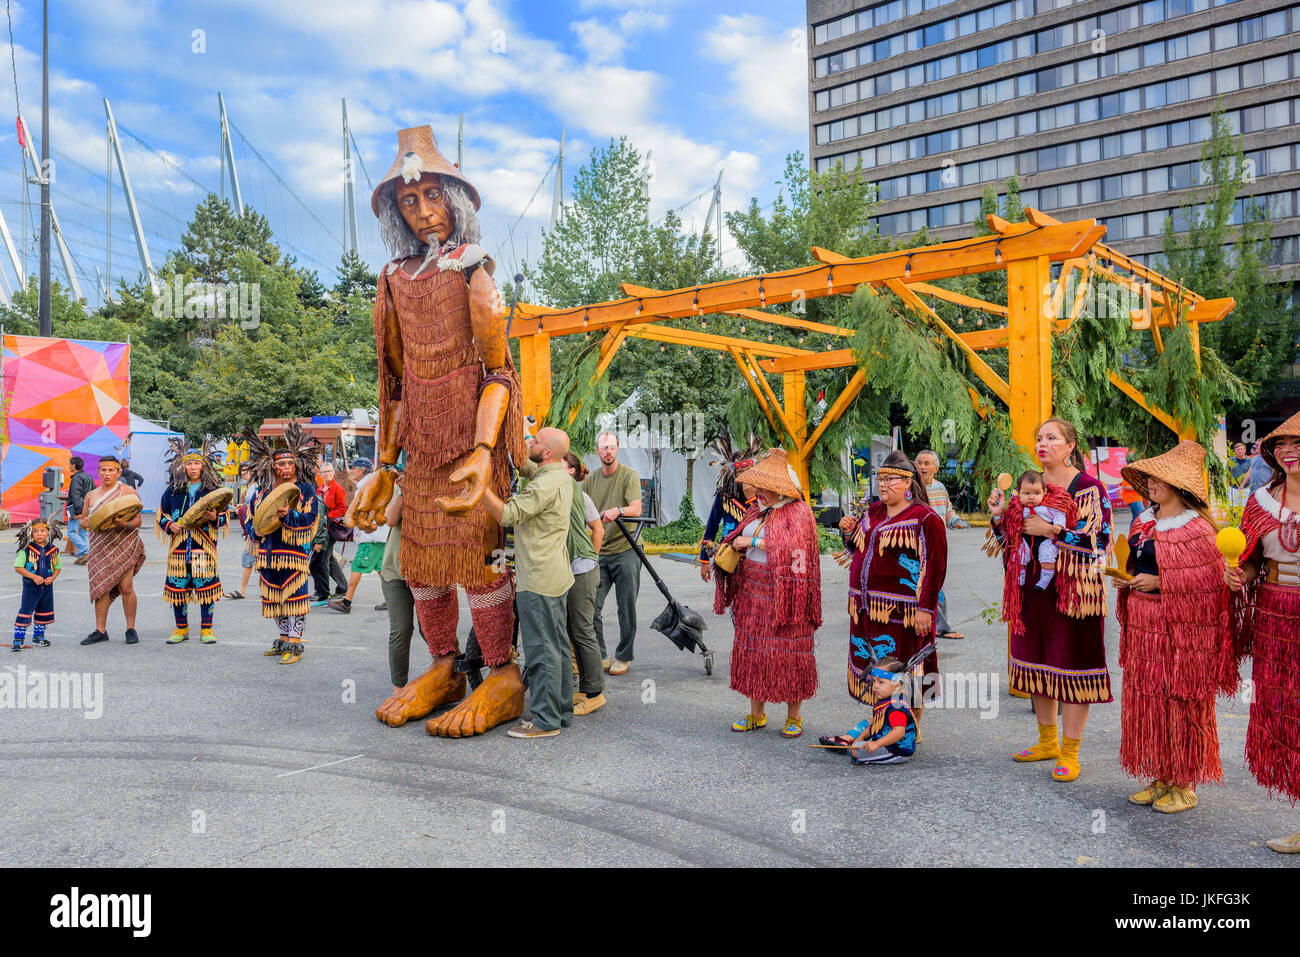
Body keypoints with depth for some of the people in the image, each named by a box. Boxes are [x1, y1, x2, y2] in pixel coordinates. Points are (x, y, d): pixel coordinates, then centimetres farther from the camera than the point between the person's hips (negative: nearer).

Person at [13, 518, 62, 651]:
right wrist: (33, 576, -18)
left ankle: (38, 636, 29)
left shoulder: (53, 550, 2)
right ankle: (18, 638, 2)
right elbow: (18, 567, -8)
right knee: (25, 611, -7)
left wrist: (52, 578, -7)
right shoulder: (26, 549, -9)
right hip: (30, 586, -4)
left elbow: (57, 567, 12)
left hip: (47, 586, 4)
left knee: (44, 613, 14)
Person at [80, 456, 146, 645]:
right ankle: (100, 630, 8)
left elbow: (137, 520, -4)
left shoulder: (128, 492, 1)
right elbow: (84, 520, 19)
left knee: (126, 587, -6)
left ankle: (130, 629, 4)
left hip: (124, 544, -4)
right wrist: (84, 523, -5)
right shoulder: (91, 495, 14)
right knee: (101, 587, 0)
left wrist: (124, 524, -25)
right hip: (100, 547, 4)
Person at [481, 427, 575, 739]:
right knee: (557, 647, 15)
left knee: (541, 650, -4)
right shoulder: (561, 475, 11)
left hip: (538, 581, -10)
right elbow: (524, 465, 24)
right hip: (554, 576, 10)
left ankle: (545, 721, 2)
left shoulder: (545, 485, -19)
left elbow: (506, 515, -23)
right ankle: (562, 711, 24)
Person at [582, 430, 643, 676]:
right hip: (598, 552, 4)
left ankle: (623, 656, 16)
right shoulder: (589, 480, 11)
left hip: (626, 549, -4)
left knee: (626, 607, 2)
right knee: (592, 606, 0)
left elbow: (636, 509, -15)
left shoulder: (629, 475, -3)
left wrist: (617, 510, -34)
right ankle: (599, 656, 16)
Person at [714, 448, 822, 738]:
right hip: (752, 588, 7)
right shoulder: (757, 509, 15)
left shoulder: (798, 511, -8)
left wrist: (752, 542, -18)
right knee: (752, 646, 8)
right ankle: (756, 714, 19)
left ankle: (794, 716, 11)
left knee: (787, 651, -2)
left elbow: (793, 545, -22)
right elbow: (742, 542, 24)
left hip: (784, 591, -7)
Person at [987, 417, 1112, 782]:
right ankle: (1047, 742, 29)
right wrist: (999, 516, -6)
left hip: (1073, 589, -6)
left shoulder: (1089, 488, -7)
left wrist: (1052, 530, -21)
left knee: (1072, 665, -1)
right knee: (1038, 661, 13)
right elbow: (1008, 539, 14)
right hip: (1033, 588, 6)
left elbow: (1100, 539, -16)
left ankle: (1069, 752, 11)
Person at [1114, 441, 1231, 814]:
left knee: (1180, 703, 0)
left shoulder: (1195, 527, -13)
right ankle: (1161, 778, 24)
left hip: (1180, 629, -8)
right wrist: (1126, 578, 7)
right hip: (1143, 625, 8)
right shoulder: (1145, 521, 12)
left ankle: (1185, 786, 14)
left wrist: (1159, 582, -18)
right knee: (1146, 700, 11)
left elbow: (1211, 578, -17)